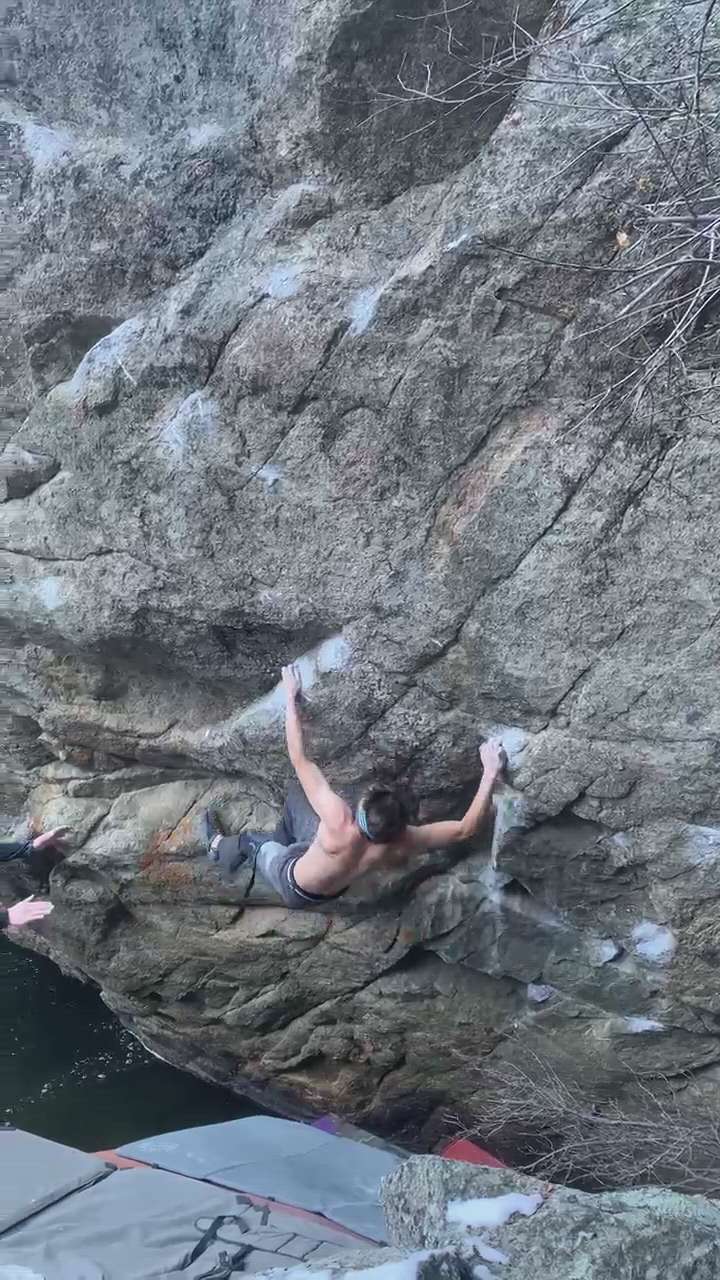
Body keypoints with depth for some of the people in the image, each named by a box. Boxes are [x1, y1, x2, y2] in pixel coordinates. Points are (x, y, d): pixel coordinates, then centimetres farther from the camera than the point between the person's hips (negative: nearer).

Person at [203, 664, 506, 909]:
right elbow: (466, 829, -26)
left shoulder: (341, 825, -50)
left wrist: (290, 698, -34)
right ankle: (281, 847, 47)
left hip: (296, 889, -4)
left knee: (249, 838, 23)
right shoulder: (403, 844, -39)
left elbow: (299, 760, -43)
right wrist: (491, 773, -27)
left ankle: (220, 848, 54)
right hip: (335, 888, 4)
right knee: (293, 804, 22)